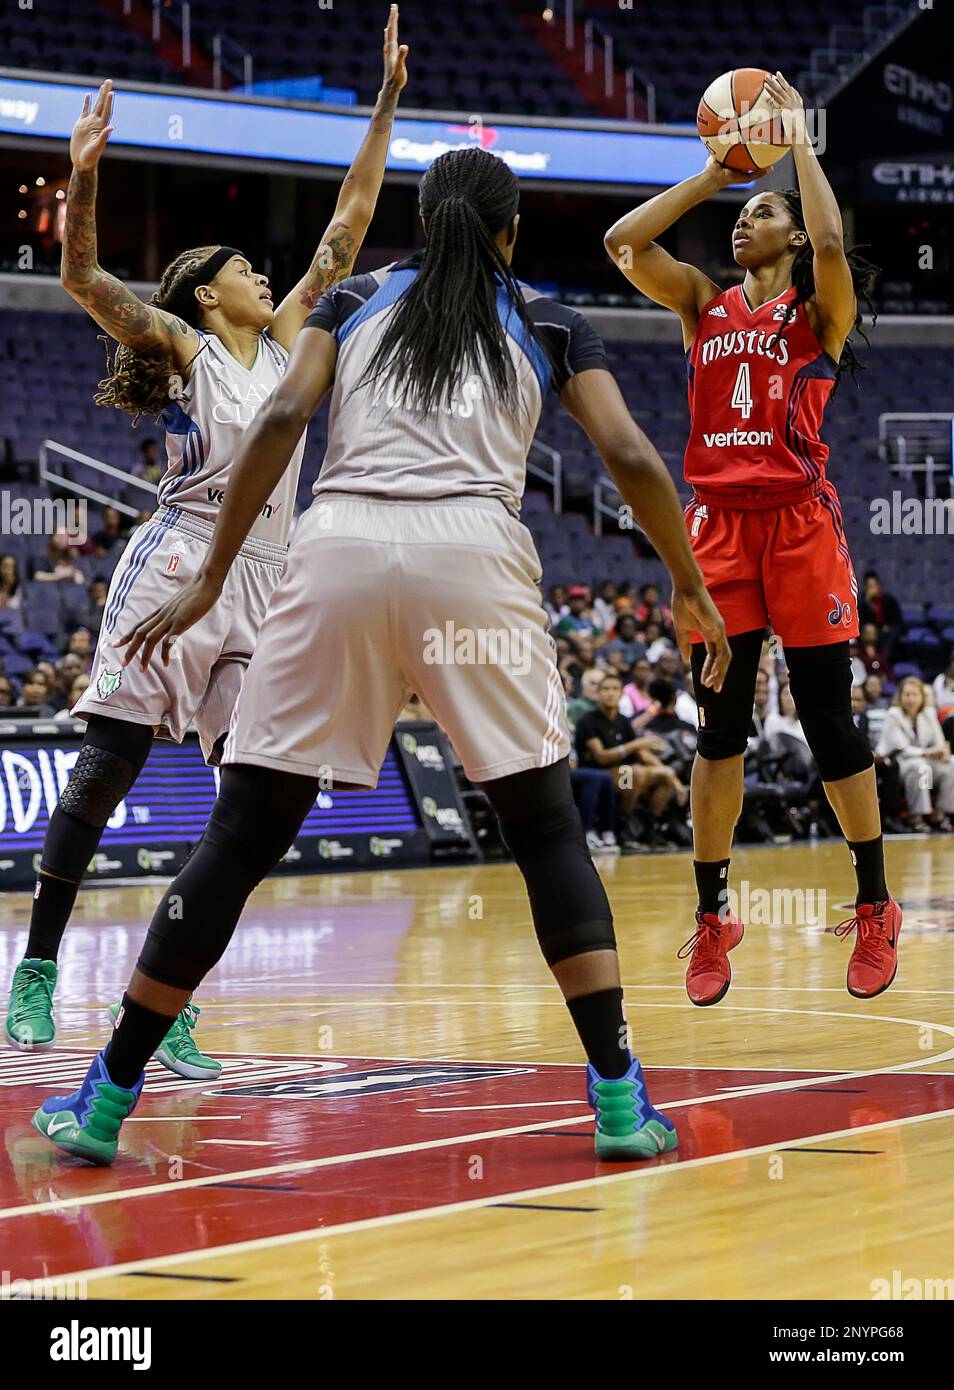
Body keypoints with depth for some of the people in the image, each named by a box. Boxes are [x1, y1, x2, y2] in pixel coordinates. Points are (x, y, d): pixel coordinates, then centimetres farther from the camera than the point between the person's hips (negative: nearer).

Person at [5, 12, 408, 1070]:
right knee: (105, 771, -4)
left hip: (262, 583, 5)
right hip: (178, 566, -5)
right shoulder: (183, 346, 2)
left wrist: (385, 105, 15)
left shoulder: (284, 342, 16)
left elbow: (345, 233, 17)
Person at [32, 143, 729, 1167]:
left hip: (339, 549, 1)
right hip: (473, 557, -1)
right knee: (548, 832, 11)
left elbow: (282, 418, 6)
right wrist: (690, 591, 20)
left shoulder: (356, 299, 22)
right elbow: (630, 456, 8)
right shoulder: (547, 324, 20)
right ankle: (619, 1096, 1)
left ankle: (107, 1096, 8)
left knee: (239, 838, 5)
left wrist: (210, 580, 7)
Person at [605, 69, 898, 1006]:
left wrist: (796, 137, -8)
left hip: (799, 523, -3)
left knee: (828, 720, 0)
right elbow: (624, 242, 1)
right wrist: (714, 172, 3)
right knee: (720, 725, 3)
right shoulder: (705, 303, 14)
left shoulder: (820, 310, 3)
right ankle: (711, 918, 9)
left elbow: (831, 242, -19)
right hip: (719, 523, 3)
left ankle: (876, 908, 12)